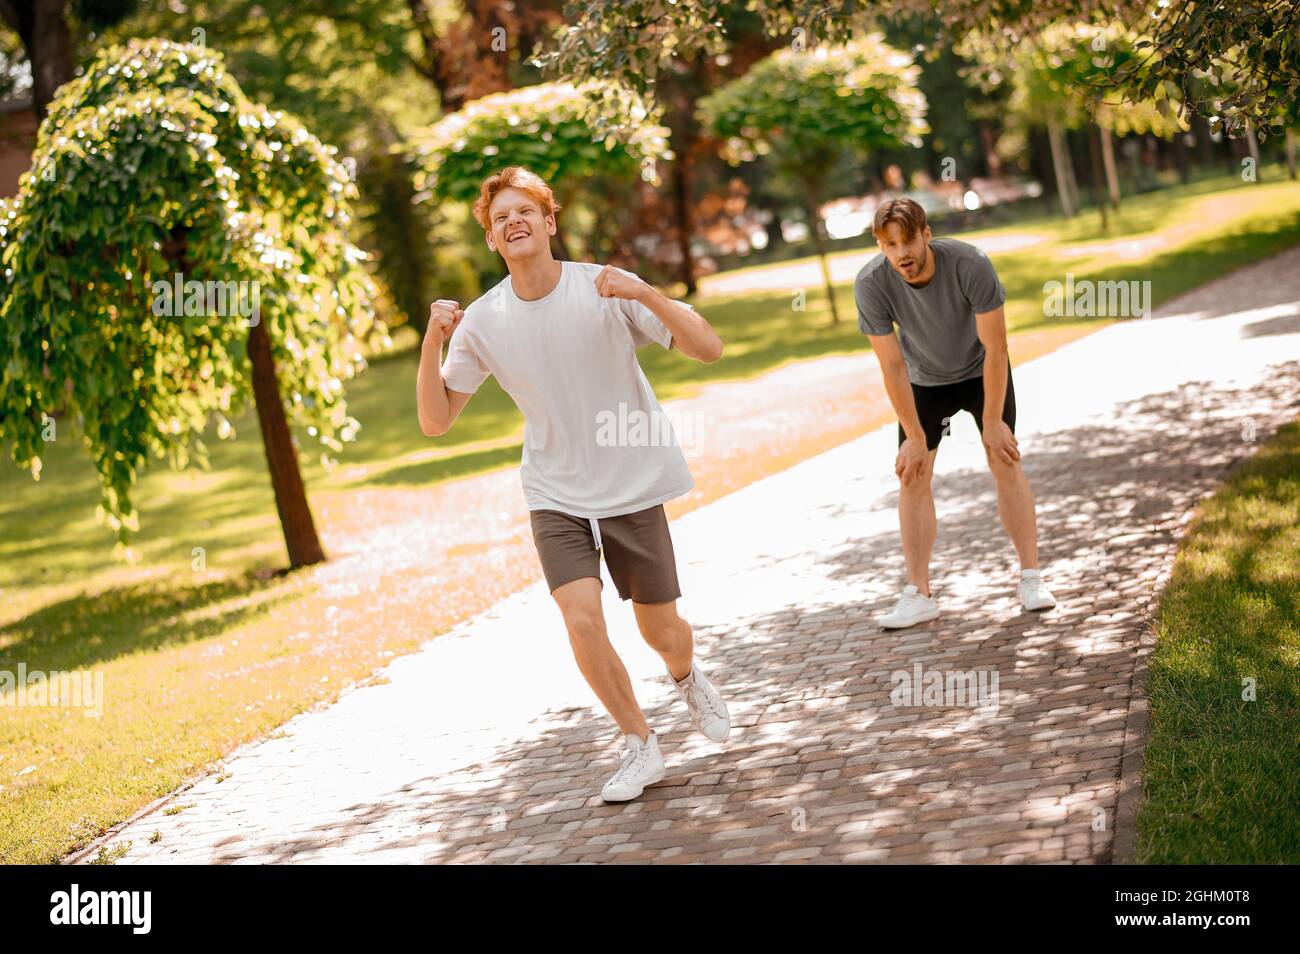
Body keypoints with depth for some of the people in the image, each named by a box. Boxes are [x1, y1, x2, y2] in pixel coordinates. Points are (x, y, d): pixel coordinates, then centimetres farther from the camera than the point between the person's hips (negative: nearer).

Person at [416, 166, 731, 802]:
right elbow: (435, 421, -3)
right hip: (556, 497, 1)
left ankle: (687, 678, 44)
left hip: (634, 487, -1)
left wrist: (644, 293, -32)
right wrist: (432, 344, -18)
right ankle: (639, 747, 4)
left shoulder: (606, 290, -13)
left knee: (660, 630, 6)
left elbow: (708, 349, -17)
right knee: (582, 619, -18)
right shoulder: (482, 322, -6)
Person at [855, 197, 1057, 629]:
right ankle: (919, 595, -2)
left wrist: (992, 423, -22)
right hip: (924, 381, 1)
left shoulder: (970, 265, -34)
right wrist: (915, 437, -18)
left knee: (1006, 462, -8)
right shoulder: (871, 284, -29)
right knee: (912, 477, -5)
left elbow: (995, 348, -25)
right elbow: (892, 366, -21)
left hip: (981, 371, -1)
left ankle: (1031, 578, 1)